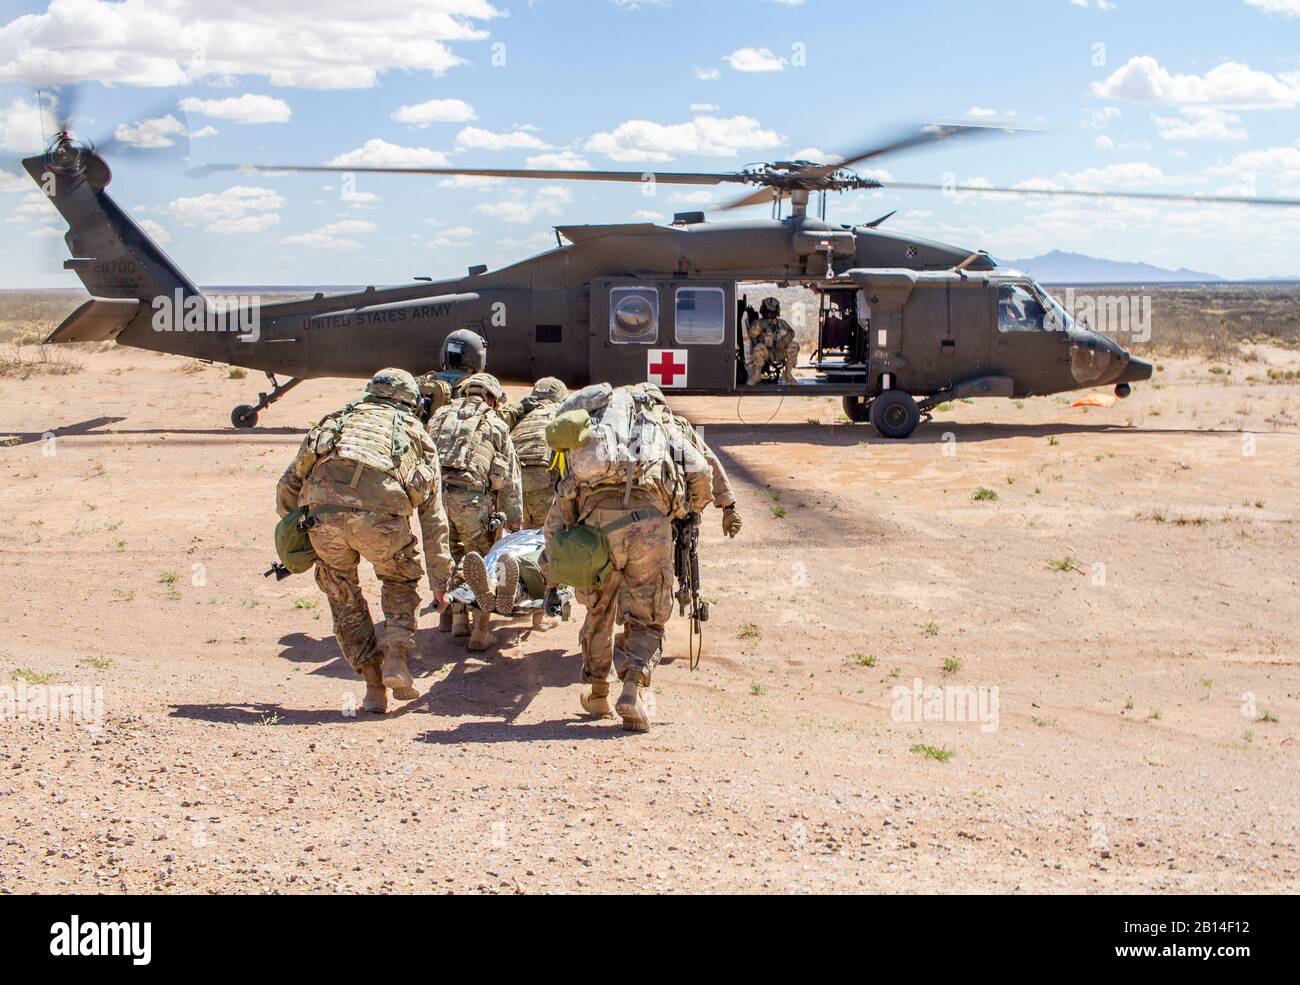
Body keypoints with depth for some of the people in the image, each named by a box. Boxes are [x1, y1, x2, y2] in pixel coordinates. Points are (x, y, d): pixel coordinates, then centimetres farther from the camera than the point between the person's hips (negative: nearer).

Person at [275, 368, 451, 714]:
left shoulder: (337, 419, 32)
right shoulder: (417, 436, 28)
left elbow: (287, 486, 27)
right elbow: (433, 519, 29)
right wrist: (440, 582, 34)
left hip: (322, 512, 1)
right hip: (380, 514, -1)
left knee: (344, 600, 20)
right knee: (401, 580, 27)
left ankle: (374, 686, 19)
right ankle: (396, 657, 10)